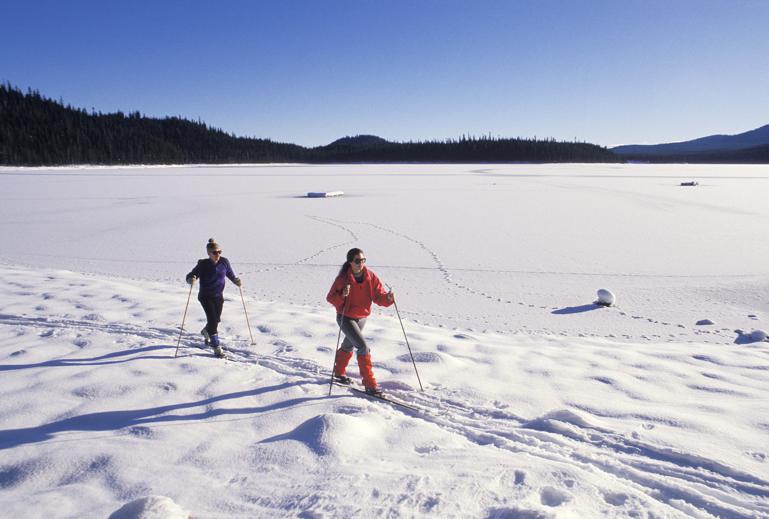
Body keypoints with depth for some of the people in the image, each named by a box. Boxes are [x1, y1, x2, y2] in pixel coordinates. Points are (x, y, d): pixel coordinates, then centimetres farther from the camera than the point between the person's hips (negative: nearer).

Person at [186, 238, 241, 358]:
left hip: (219, 296, 4)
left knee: (216, 319, 19)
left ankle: (206, 331, 53)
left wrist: (236, 281, -13)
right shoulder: (203, 264, -16)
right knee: (212, 320, -14)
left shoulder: (224, 262, -8)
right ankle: (216, 347, -3)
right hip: (206, 297, -4)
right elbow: (190, 276, -13)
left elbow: (231, 275, 6)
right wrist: (191, 279, -35)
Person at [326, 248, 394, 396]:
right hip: (346, 318, -5)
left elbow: (378, 296, -11)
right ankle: (370, 384, -10)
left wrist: (388, 298, -31)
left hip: (362, 317, 5)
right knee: (363, 347, -18)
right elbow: (330, 298, -15)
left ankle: (339, 373, 50)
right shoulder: (343, 278, -20)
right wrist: (342, 295, -34)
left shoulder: (371, 277, -10)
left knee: (348, 346, 25)